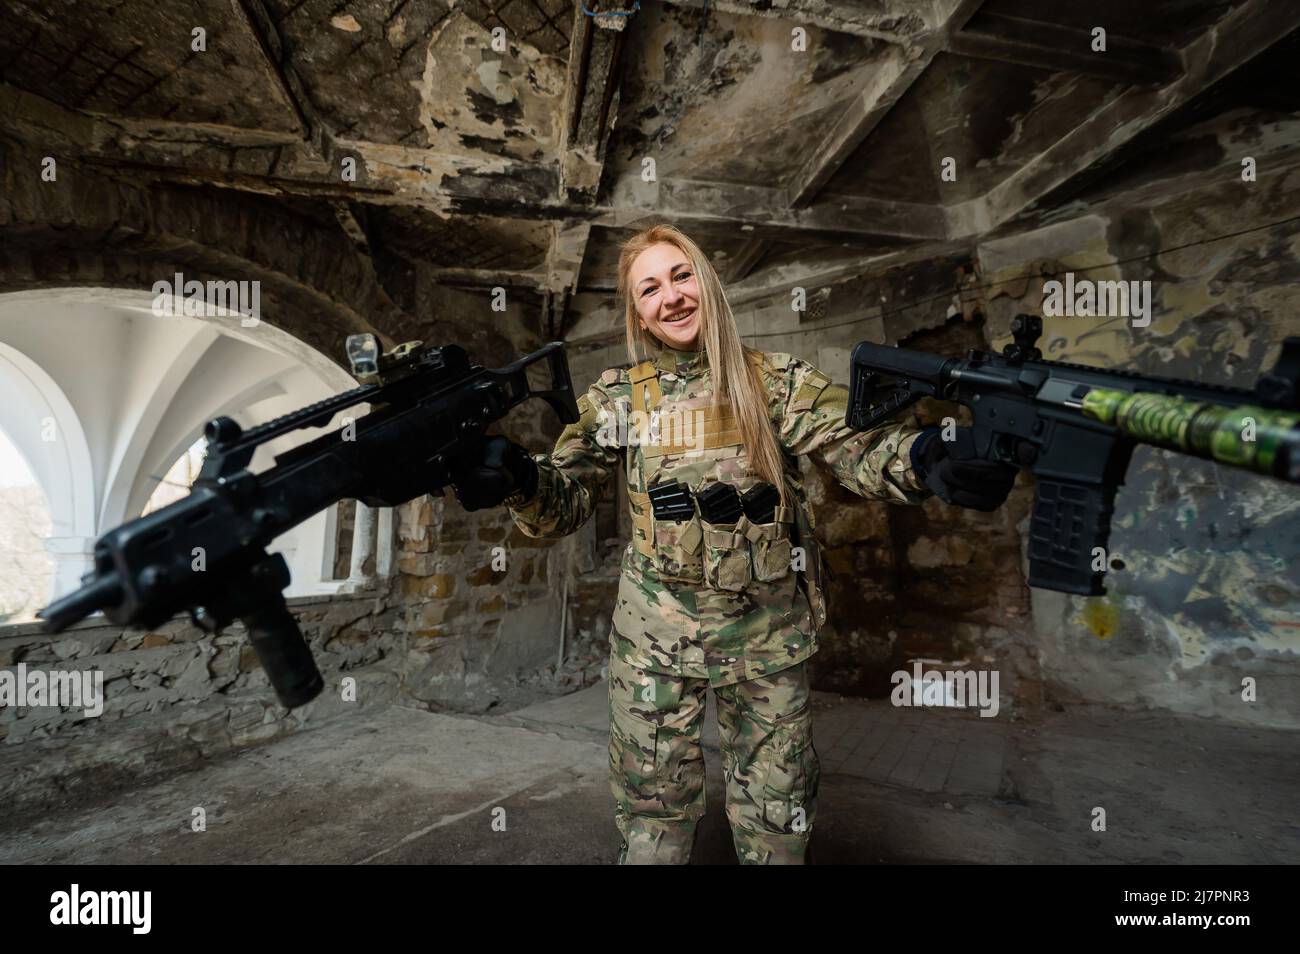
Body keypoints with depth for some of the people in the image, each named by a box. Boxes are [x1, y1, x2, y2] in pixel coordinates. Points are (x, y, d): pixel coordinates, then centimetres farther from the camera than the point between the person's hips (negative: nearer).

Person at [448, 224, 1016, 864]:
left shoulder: (778, 381, -4)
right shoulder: (618, 397, -2)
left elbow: (859, 452, -13)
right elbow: (565, 500, -5)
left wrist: (923, 460, -36)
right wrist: (519, 480, -28)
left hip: (770, 637, 0)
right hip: (655, 639, 0)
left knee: (777, 828, 18)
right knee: (652, 821, 17)